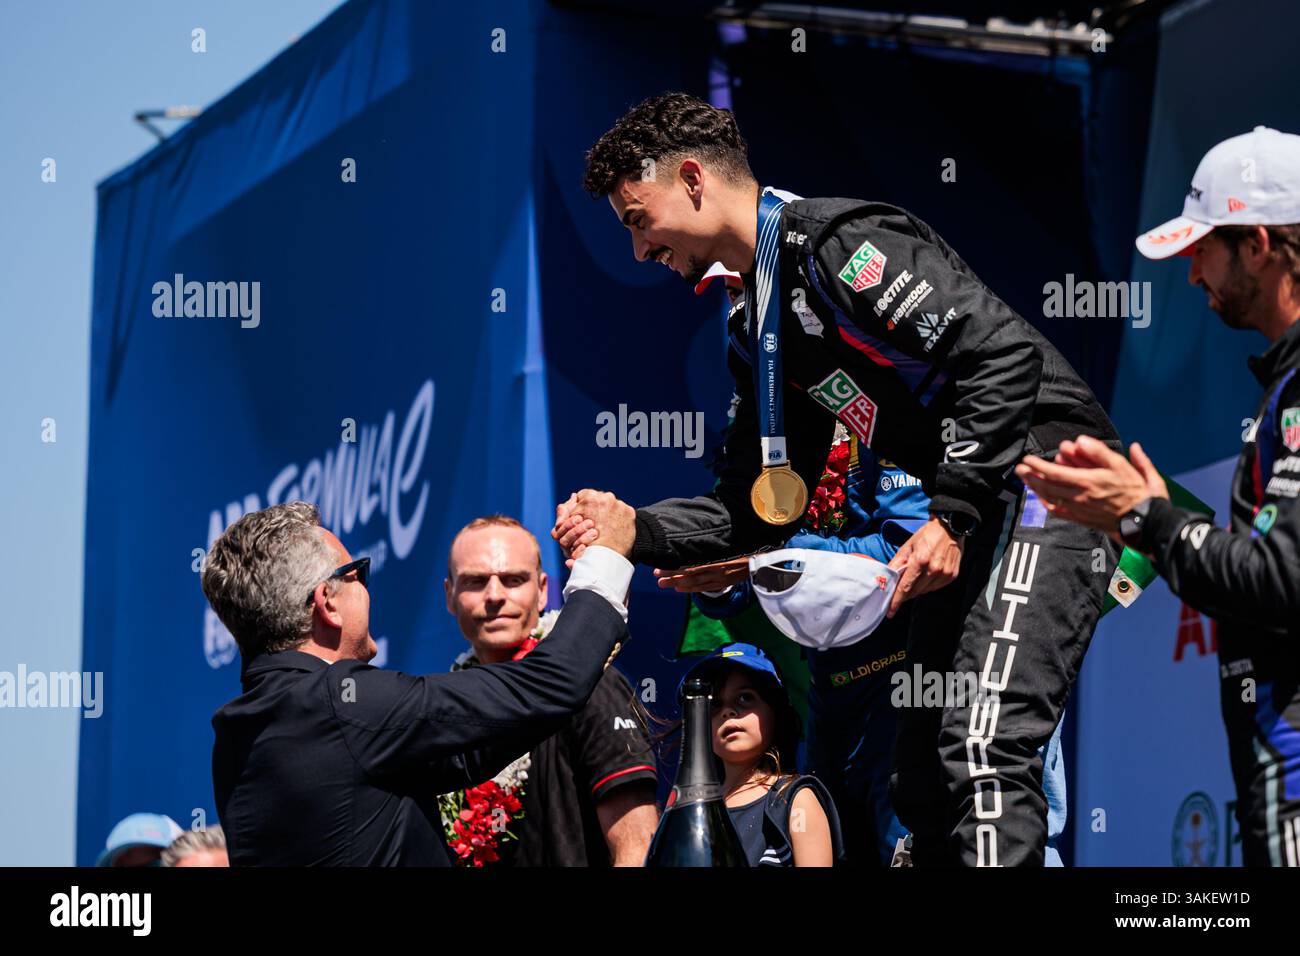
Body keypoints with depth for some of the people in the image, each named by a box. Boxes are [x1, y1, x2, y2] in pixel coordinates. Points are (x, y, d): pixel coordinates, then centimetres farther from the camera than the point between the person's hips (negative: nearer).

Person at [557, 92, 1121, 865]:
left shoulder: (835, 242, -15)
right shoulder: (768, 325, 16)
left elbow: (1005, 352, -24)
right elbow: (763, 511, 16)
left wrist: (952, 517, -23)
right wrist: (633, 528, 1)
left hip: (1046, 483, -11)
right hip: (974, 515, 11)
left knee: (982, 745, -22)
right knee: (924, 766, 10)